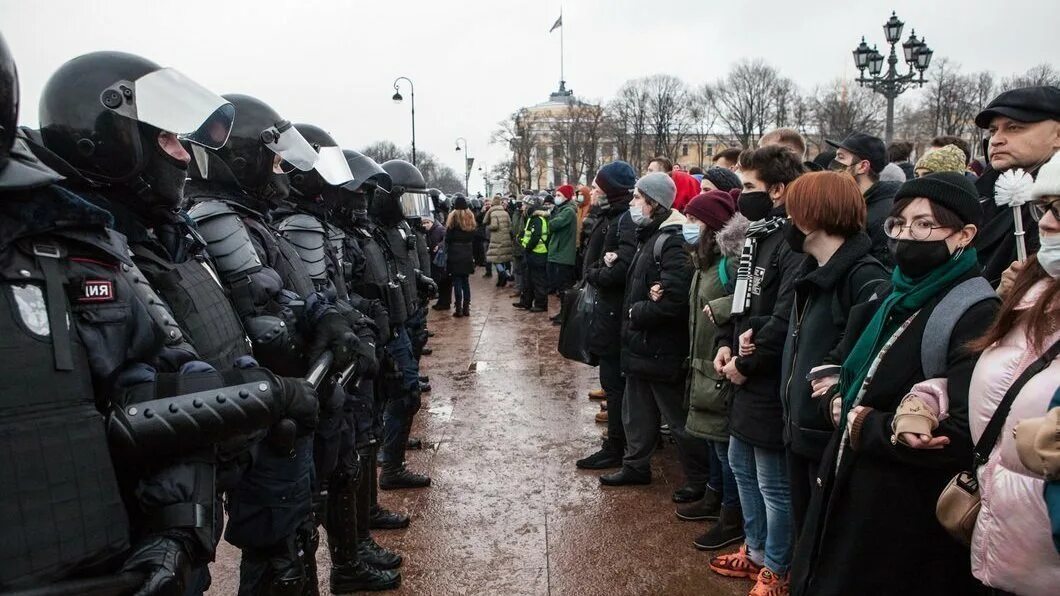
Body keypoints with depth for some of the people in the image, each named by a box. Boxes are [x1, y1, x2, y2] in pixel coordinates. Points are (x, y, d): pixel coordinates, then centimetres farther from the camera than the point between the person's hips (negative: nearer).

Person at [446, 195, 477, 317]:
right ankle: (466, 308, 14)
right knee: (465, 280, 13)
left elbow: (448, 236, -11)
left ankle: (458, 309, -1)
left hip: (455, 252, -5)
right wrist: (473, 254, 14)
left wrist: (447, 249, 2)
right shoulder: (470, 216, 6)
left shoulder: (453, 216, -10)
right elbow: (474, 237, 10)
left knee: (457, 280, -1)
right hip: (468, 252, 5)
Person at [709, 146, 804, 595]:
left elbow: (784, 319, -26)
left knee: (773, 482, 4)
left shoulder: (793, 243, -20)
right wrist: (726, 344, 5)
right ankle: (756, 551, 39)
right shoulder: (757, 236, 13)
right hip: (745, 373, 10)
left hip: (769, 382, -10)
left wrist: (745, 363, -16)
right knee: (741, 465, 22)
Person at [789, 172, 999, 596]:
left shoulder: (977, 316, -18)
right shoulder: (892, 298, 9)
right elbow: (836, 366, 17)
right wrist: (839, 401, -5)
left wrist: (865, 426, -16)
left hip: (912, 525, -8)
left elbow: (966, 437, -27)